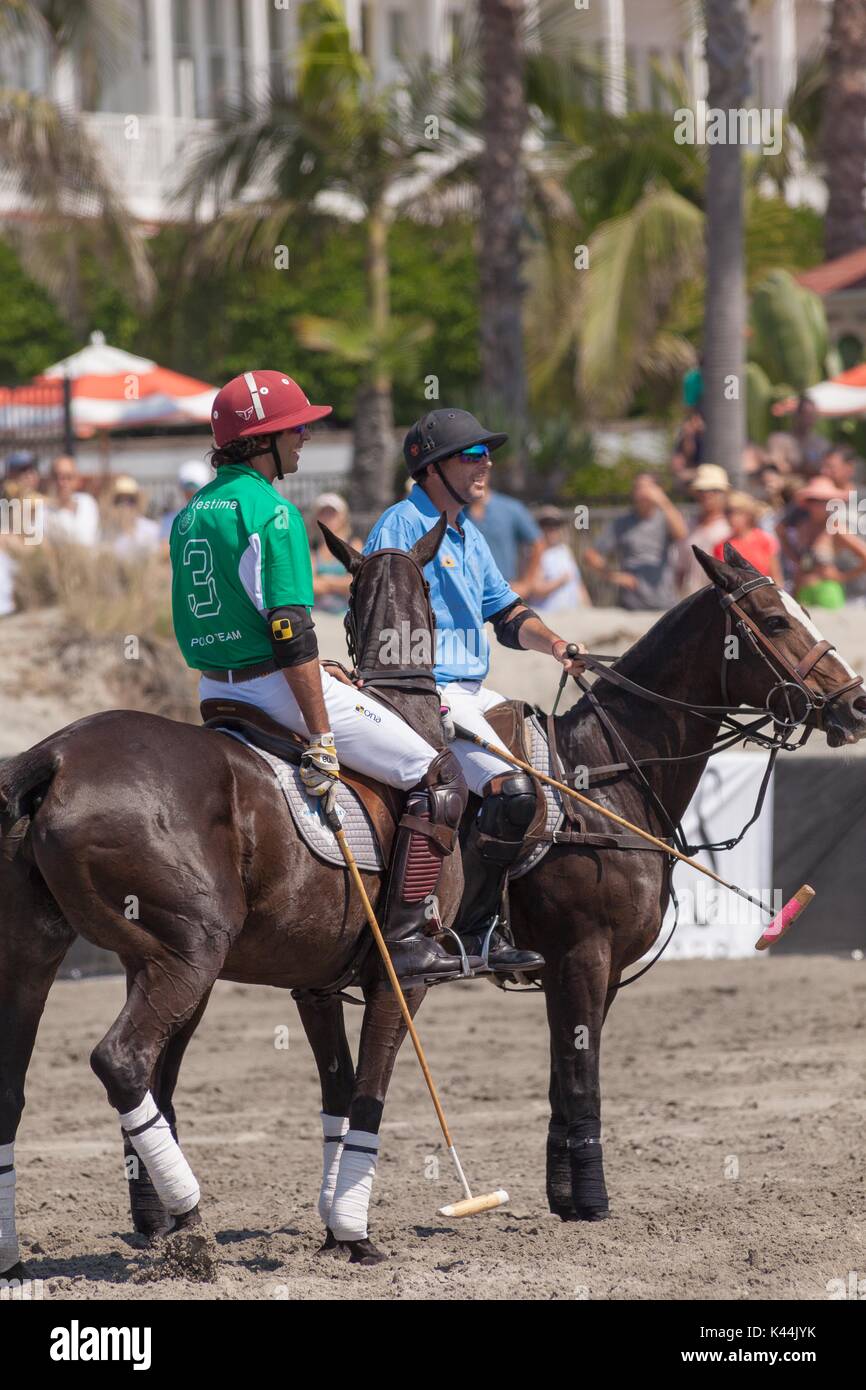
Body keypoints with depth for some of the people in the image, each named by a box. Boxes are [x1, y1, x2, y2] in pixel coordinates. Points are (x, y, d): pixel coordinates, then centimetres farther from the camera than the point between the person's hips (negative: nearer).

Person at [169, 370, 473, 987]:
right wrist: (322, 738, -22)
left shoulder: (191, 512, 12)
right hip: (275, 686, -9)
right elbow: (291, 629, -22)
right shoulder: (272, 512, -16)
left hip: (216, 687, 9)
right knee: (439, 776, -3)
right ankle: (404, 936, -11)